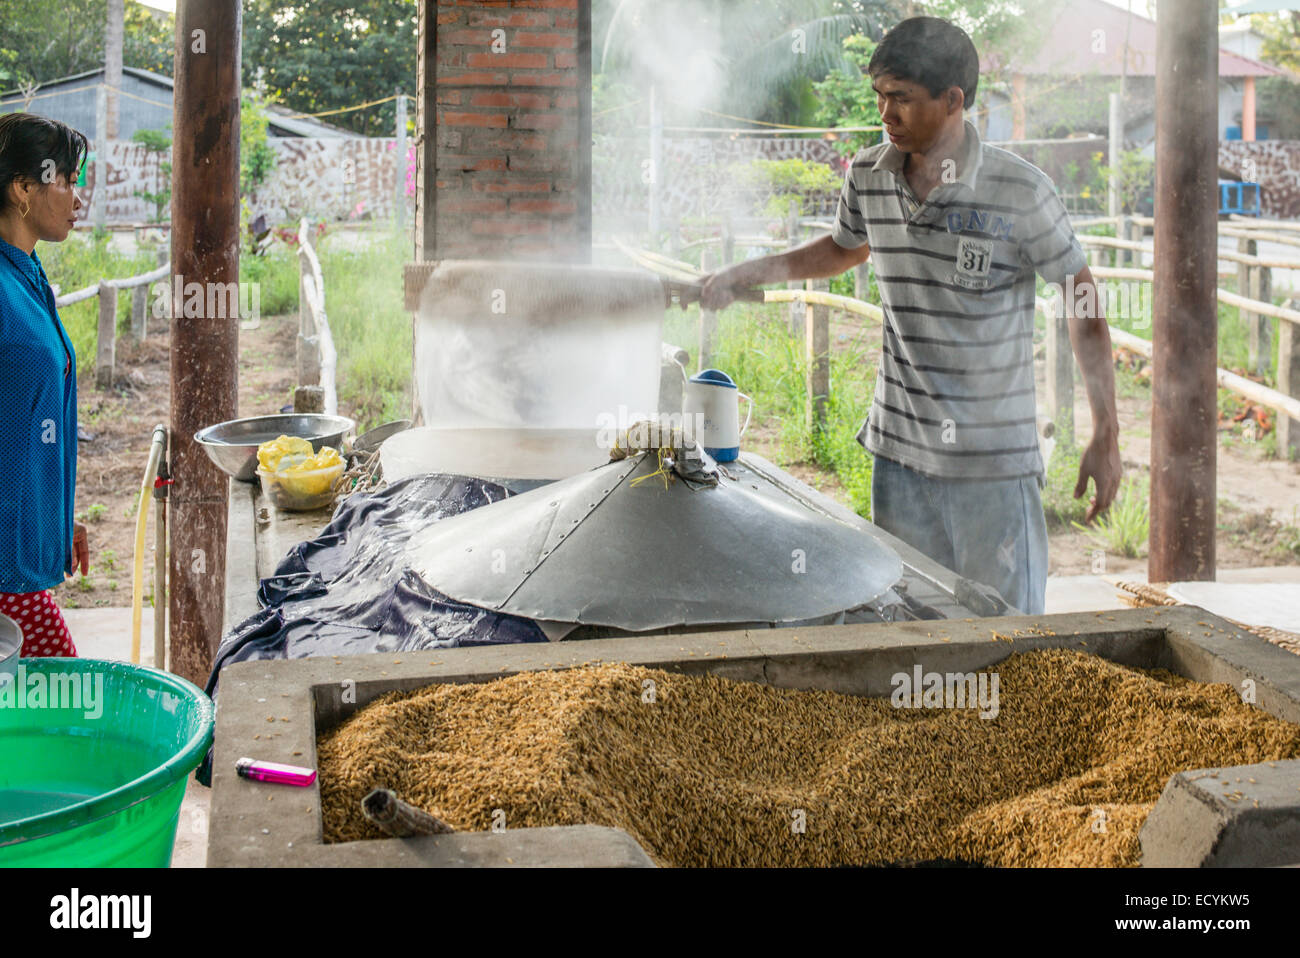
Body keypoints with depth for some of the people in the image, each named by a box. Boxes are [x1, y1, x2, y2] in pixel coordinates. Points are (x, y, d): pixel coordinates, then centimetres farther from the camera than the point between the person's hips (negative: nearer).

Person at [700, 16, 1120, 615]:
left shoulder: (1020, 191, -12)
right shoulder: (867, 178, 1)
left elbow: (1083, 303, -3)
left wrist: (1105, 437, -4)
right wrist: (748, 272, 13)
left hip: (996, 459, -4)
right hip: (898, 452, 4)